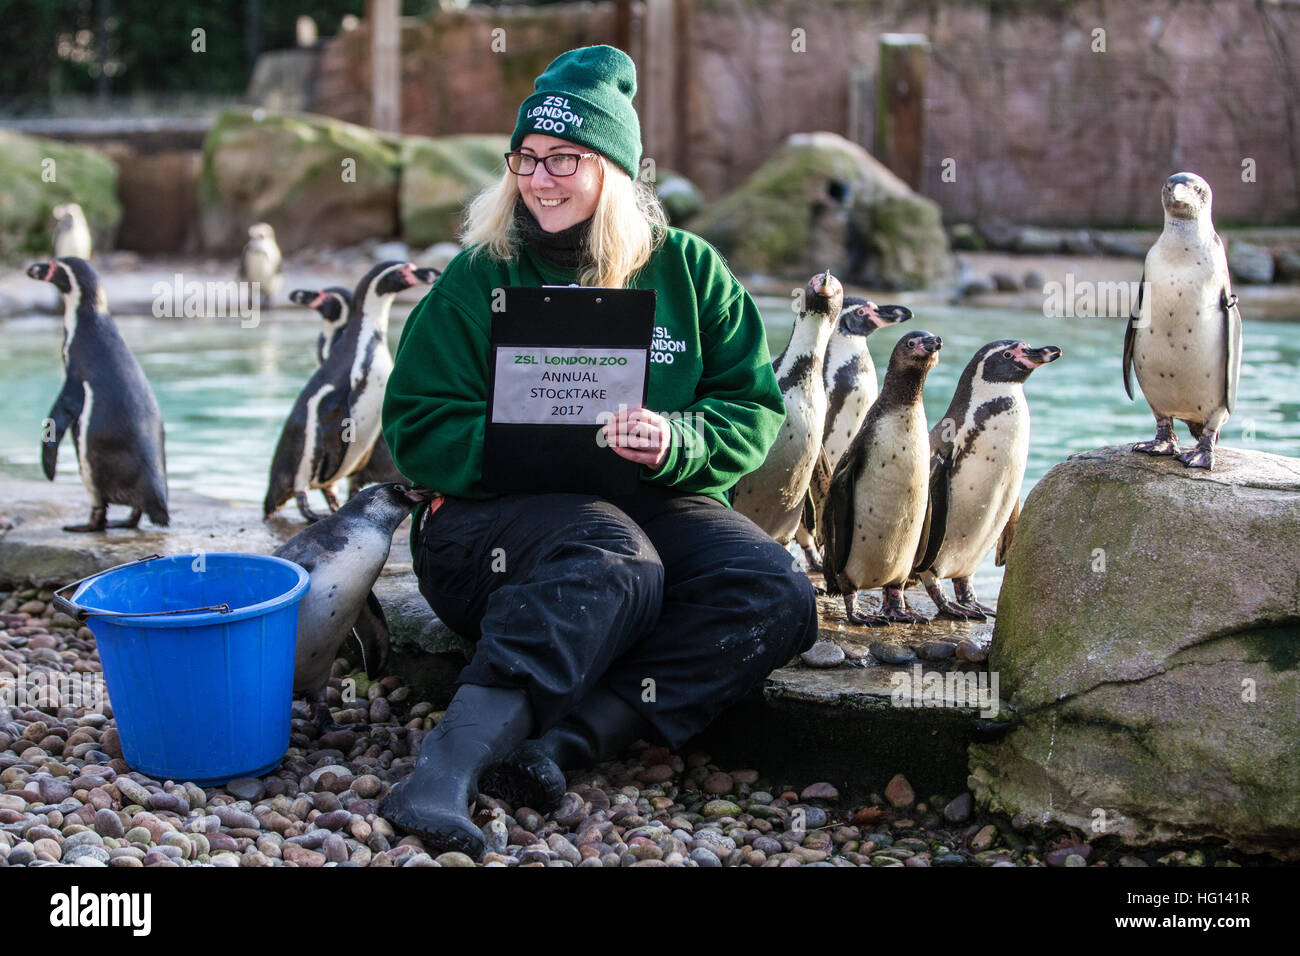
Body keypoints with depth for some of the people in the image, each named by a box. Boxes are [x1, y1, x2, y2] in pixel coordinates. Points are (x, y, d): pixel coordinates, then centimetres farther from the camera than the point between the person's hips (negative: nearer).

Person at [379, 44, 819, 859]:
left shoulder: (687, 270, 9)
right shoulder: (479, 279, 4)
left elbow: (756, 410, 6)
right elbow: (418, 431, -2)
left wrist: (676, 441, -17)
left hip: (659, 504, 4)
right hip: (495, 513, -3)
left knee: (781, 598, -25)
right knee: (615, 559, -38)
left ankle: (559, 739, -37)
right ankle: (444, 773, -50)